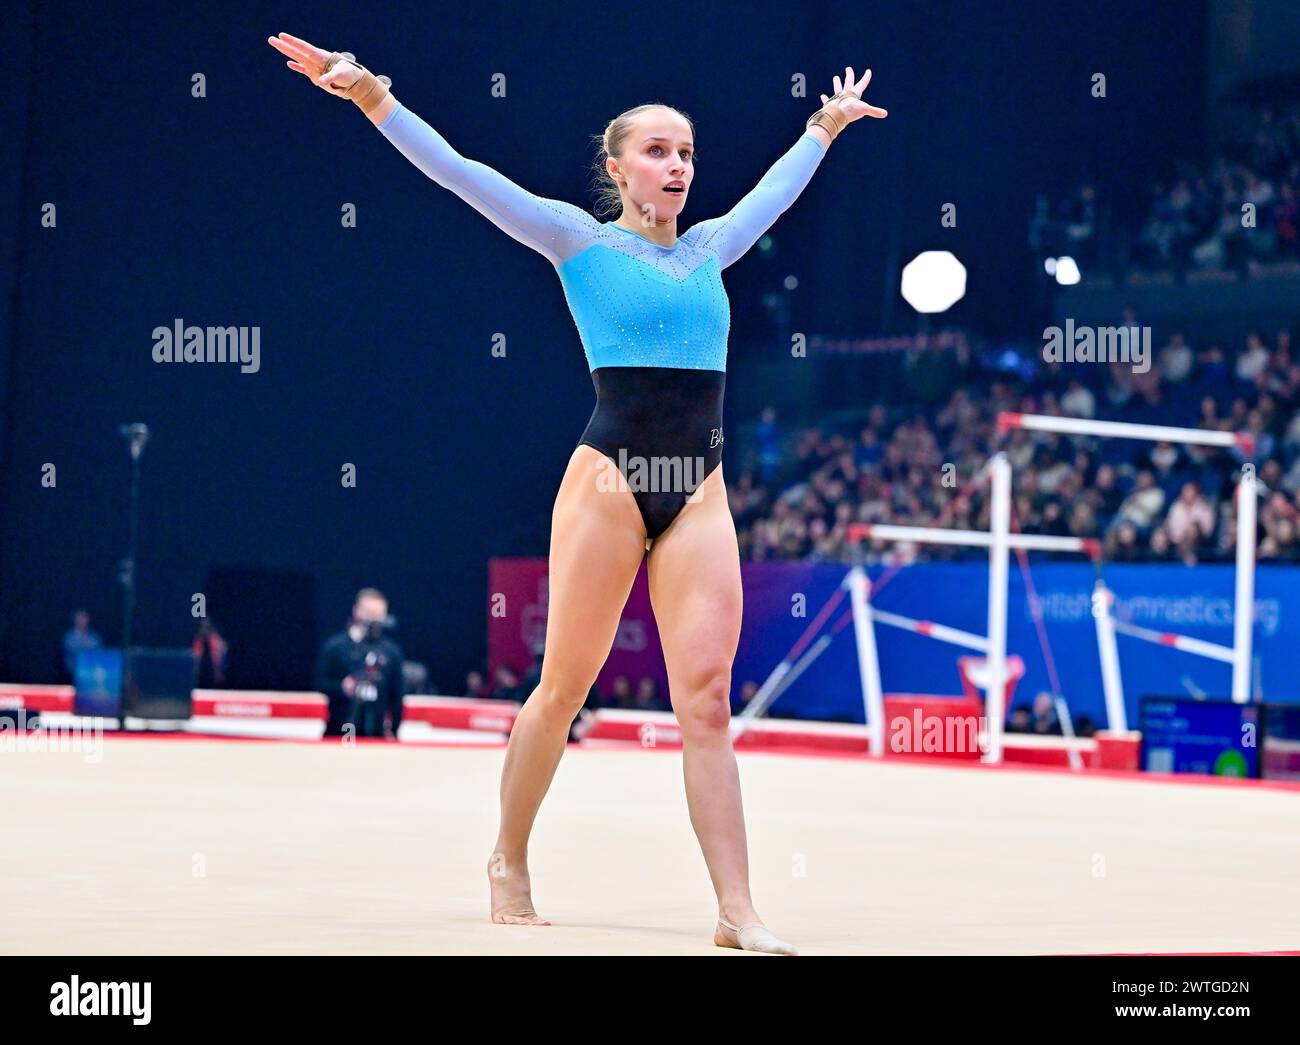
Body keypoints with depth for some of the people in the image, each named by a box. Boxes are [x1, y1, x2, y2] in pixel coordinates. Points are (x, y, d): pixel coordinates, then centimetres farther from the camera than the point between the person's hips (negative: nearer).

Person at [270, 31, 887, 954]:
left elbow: (777, 189, 36)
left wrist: (827, 125, 49)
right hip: (608, 478, -4)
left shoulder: (708, 250, 17)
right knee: (564, 686, 1)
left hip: (700, 493, 4)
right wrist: (369, 94, -8)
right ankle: (510, 863, 22)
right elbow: (462, 174, -1)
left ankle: (738, 910, -8)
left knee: (707, 696, -5)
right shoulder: (581, 242, 4)